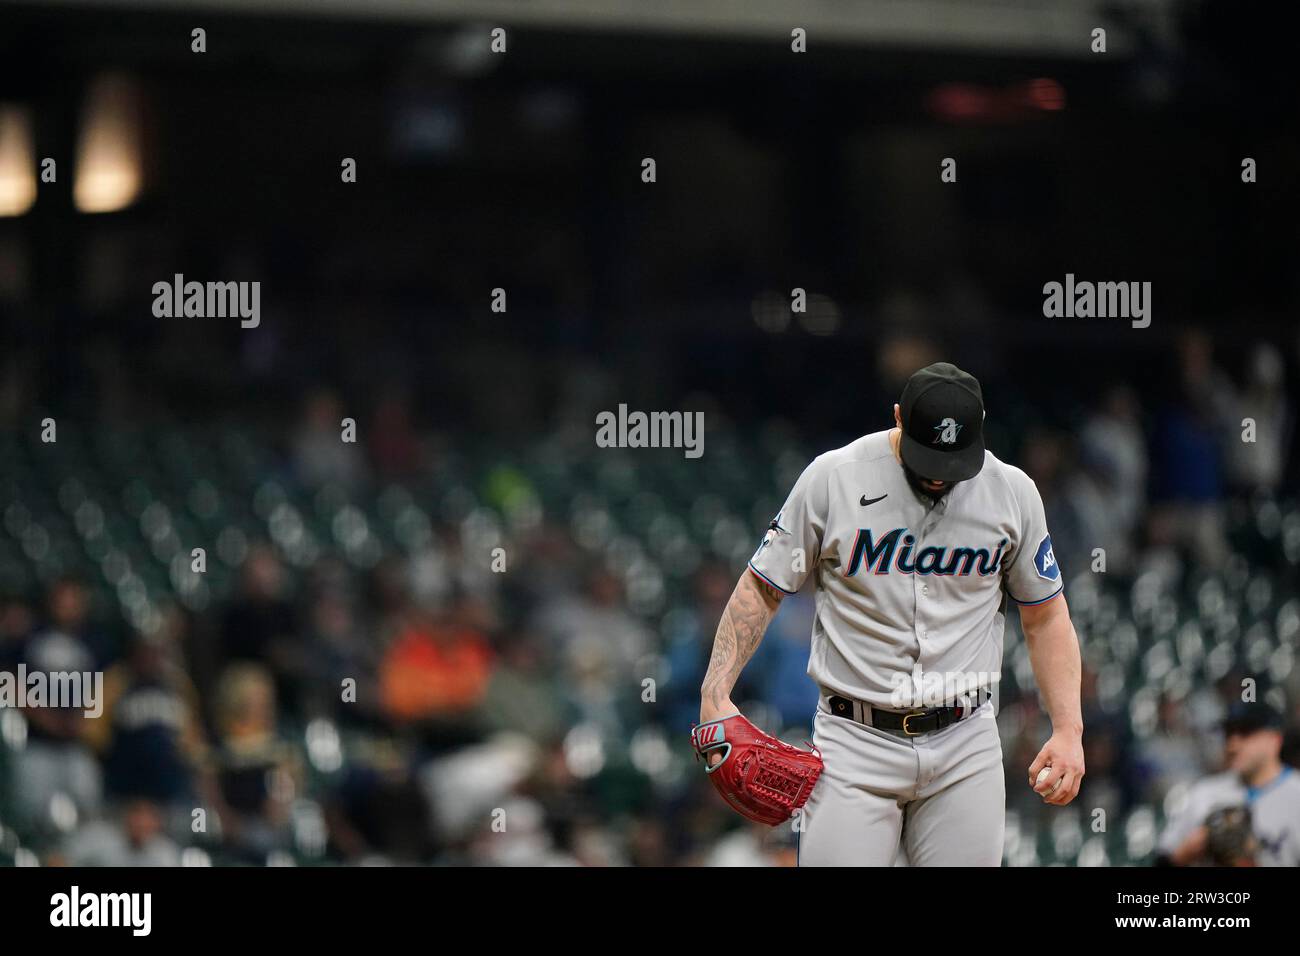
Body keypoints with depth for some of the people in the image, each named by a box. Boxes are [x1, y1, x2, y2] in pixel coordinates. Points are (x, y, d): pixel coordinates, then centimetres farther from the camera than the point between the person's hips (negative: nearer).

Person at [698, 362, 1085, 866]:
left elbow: (1046, 617, 11)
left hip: (964, 748, 2)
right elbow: (761, 590, 3)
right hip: (855, 743, -2)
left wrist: (1069, 730, 1)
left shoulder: (1012, 492, 2)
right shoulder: (832, 478, -5)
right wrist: (715, 695, -9)